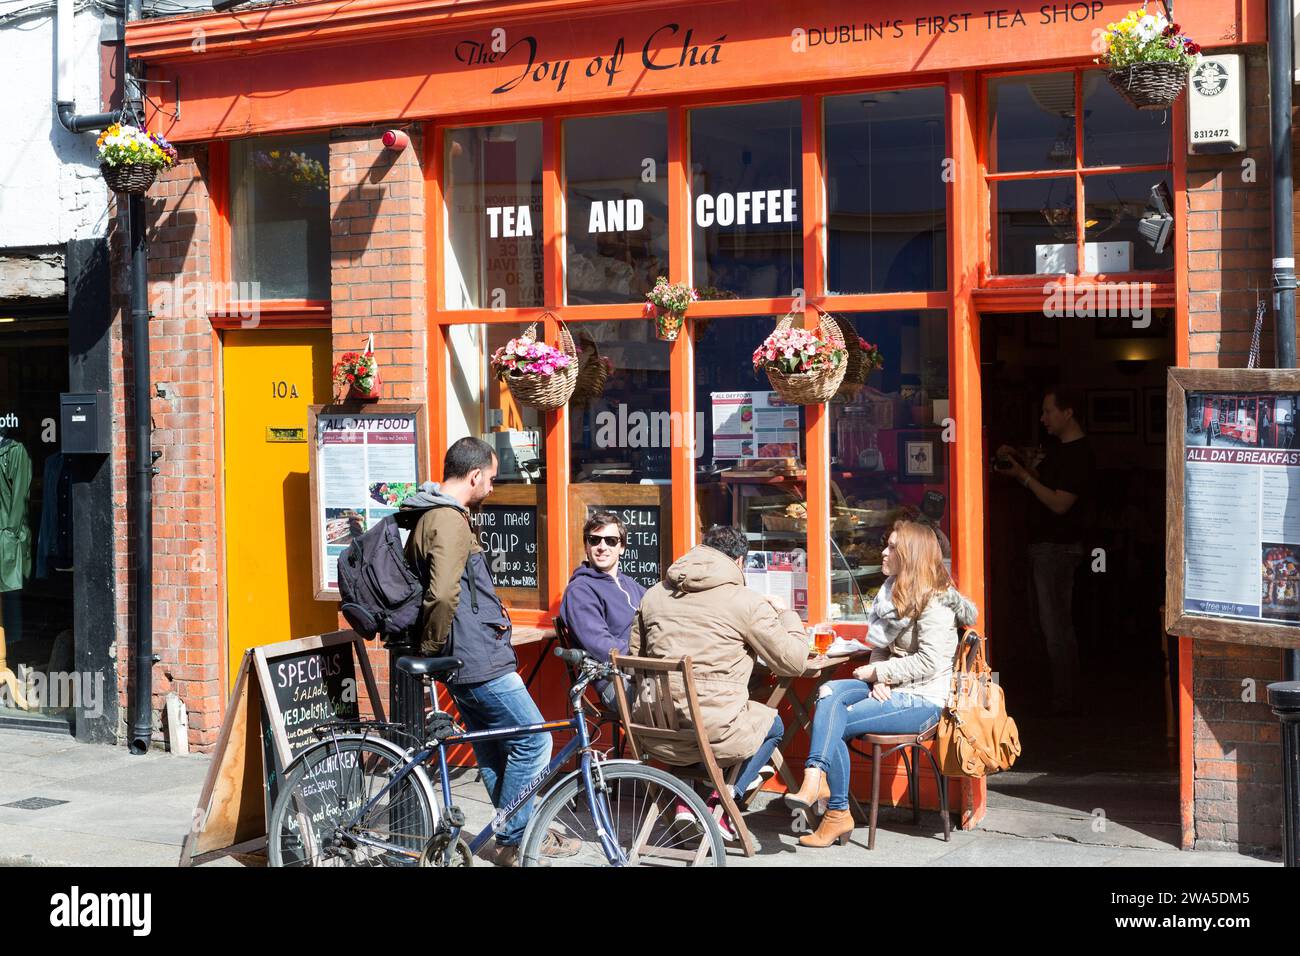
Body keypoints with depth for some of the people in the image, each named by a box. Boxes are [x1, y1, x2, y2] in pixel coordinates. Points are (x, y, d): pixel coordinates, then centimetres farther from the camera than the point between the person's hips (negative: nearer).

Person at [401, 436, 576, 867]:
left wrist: (430, 648, 23)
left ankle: (521, 835, 25)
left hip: (467, 660, 11)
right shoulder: (449, 521, -18)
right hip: (479, 659, -11)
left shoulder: (430, 517, 16)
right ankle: (511, 842, 3)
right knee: (534, 741, -3)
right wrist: (430, 648, -17)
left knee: (494, 750, 16)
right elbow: (442, 594, -31)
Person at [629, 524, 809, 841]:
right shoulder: (745, 601, -5)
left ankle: (686, 801, 20)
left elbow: (635, 656, 19)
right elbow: (793, 662, 0)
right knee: (772, 724, 26)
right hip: (714, 732, -4)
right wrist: (785, 614, 17)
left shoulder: (654, 594, 10)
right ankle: (721, 806, 11)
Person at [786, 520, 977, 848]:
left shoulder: (934, 601, -13)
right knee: (830, 692, -20)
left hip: (922, 699, -8)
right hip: (890, 688, 8)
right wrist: (878, 678, -4)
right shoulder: (892, 592, 15)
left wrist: (879, 672, -15)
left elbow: (929, 662, -21)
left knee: (833, 724, -22)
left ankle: (837, 814, -16)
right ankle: (817, 781, -33)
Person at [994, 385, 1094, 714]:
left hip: (1058, 548, -10)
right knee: (1056, 624, 15)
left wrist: (1023, 476, -17)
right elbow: (1041, 480, 23)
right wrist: (1017, 462, 8)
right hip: (1044, 546, 10)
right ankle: (1067, 689, 22)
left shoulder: (1079, 454, -17)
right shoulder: (1059, 447, 14)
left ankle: (1062, 702, -2)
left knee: (1055, 627, -7)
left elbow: (1059, 503, -23)